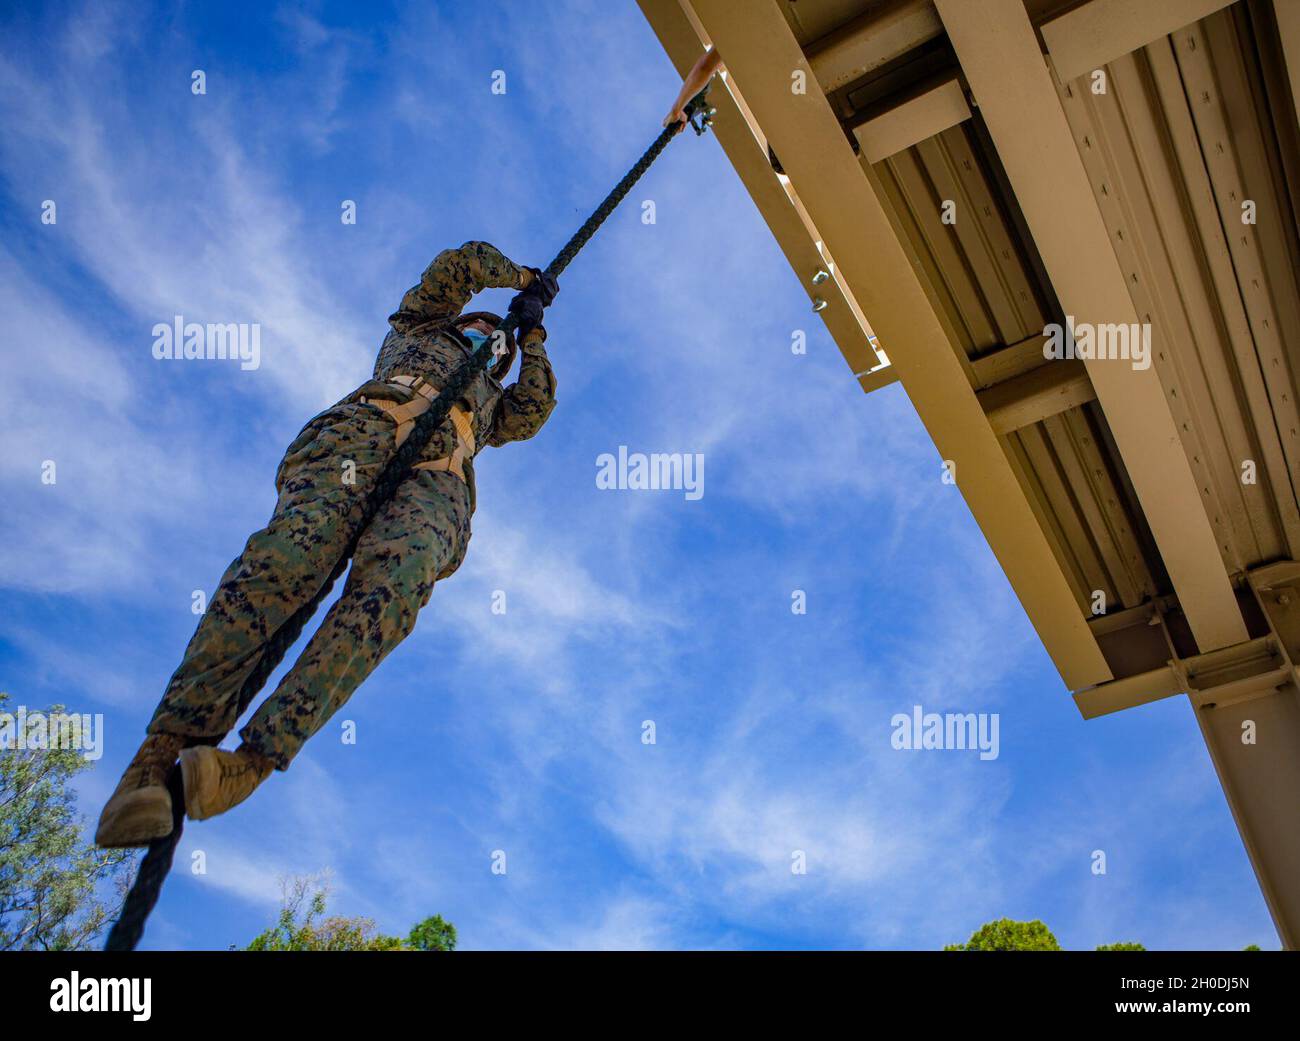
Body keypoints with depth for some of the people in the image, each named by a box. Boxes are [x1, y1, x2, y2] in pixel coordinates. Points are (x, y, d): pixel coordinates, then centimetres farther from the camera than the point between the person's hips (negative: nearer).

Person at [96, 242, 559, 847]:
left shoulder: (489, 405, 45)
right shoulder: (421, 326, 40)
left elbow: (534, 411, 28)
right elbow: (463, 262, 34)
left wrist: (532, 336, 38)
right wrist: (521, 277, 48)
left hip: (438, 477, 2)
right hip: (364, 433, -2)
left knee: (392, 583, -34)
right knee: (299, 545, -34)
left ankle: (249, 764, -48)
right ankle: (155, 760, -39)